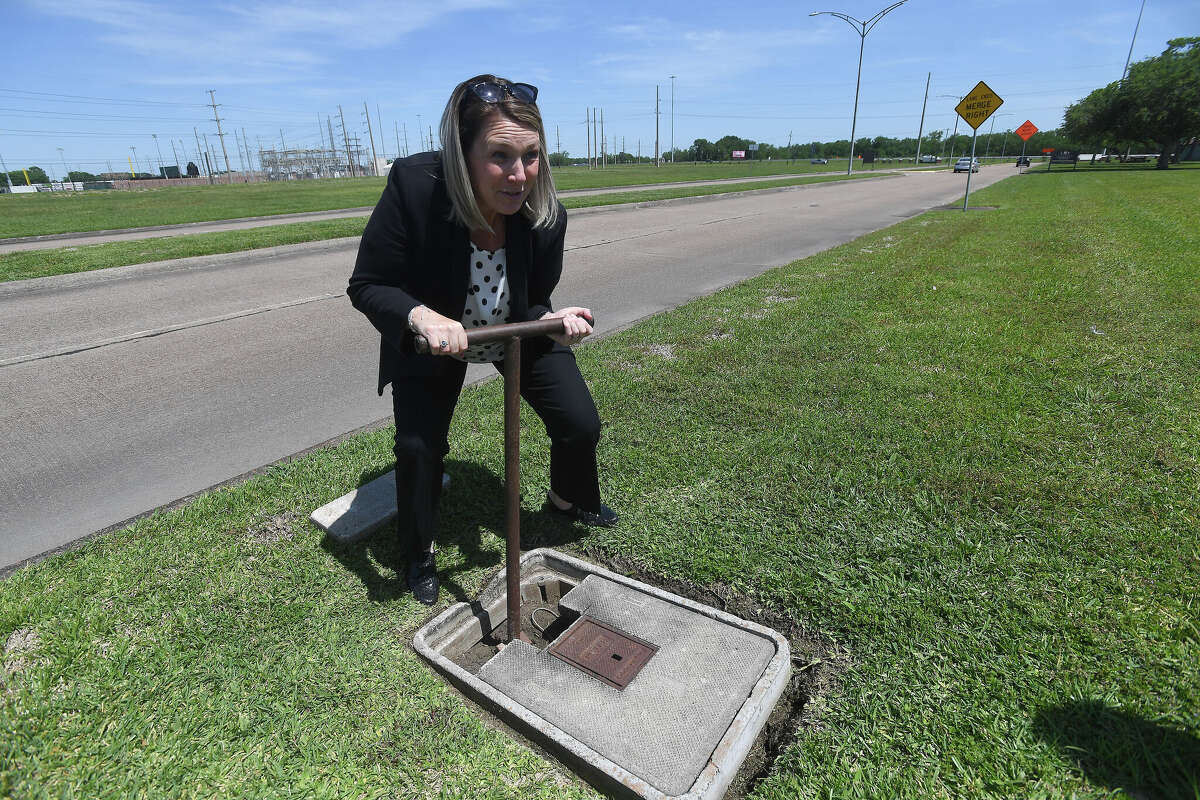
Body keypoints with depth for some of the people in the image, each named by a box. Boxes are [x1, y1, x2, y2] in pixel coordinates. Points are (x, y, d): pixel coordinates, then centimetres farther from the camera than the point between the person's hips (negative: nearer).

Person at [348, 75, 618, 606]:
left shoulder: (546, 214, -24)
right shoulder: (413, 185, -33)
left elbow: (532, 305, -10)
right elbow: (366, 286, -24)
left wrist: (554, 320, -33)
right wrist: (421, 317, -44)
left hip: (517, 333, 3)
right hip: (432, 337, -2)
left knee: (581, 423, -1)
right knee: (418, 446, -10)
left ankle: (569, 500, 35)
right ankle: (419, 553, 22)